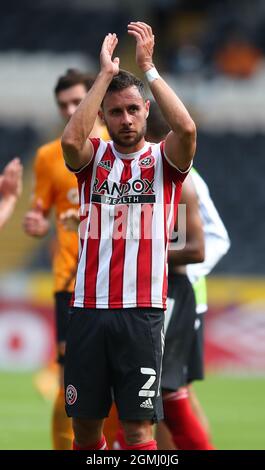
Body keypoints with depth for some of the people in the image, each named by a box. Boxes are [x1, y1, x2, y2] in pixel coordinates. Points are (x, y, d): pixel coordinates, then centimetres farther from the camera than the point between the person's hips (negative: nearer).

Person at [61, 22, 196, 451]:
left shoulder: (164, 161, 5)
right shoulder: (93, 158, 9)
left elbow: (186, 129, -17)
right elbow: (71, 140, -15)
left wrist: (147, 67, -13)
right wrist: (105, 74, -12)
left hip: (141, 313, -2)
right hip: (88, 307, 2)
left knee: (138, 428, -5)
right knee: (85, 423, 8)